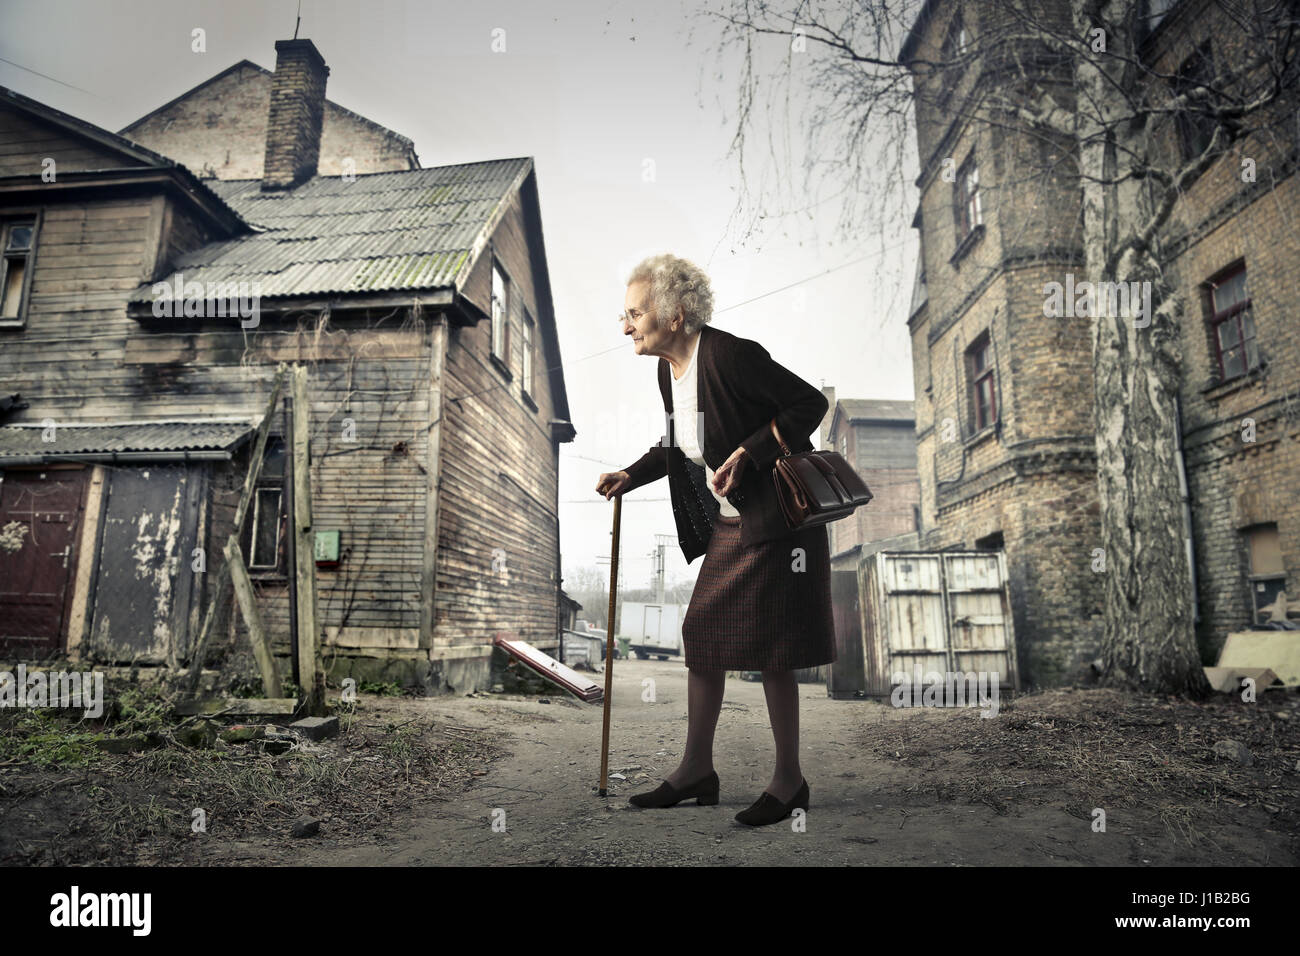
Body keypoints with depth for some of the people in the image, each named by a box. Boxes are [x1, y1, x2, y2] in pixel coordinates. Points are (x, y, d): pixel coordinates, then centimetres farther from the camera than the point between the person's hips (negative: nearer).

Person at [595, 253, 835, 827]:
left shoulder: (729, 355, -20)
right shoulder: (668, 370, 6)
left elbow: (810, 403, -16)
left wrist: (747, 452, -25)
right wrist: (631, 476, 9)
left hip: (775, 521, -9)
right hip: (727, 526, 9)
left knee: (769, 649, -2)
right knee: (702, 635, 10)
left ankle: (789, 780, 17)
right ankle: (696, 770, 25)